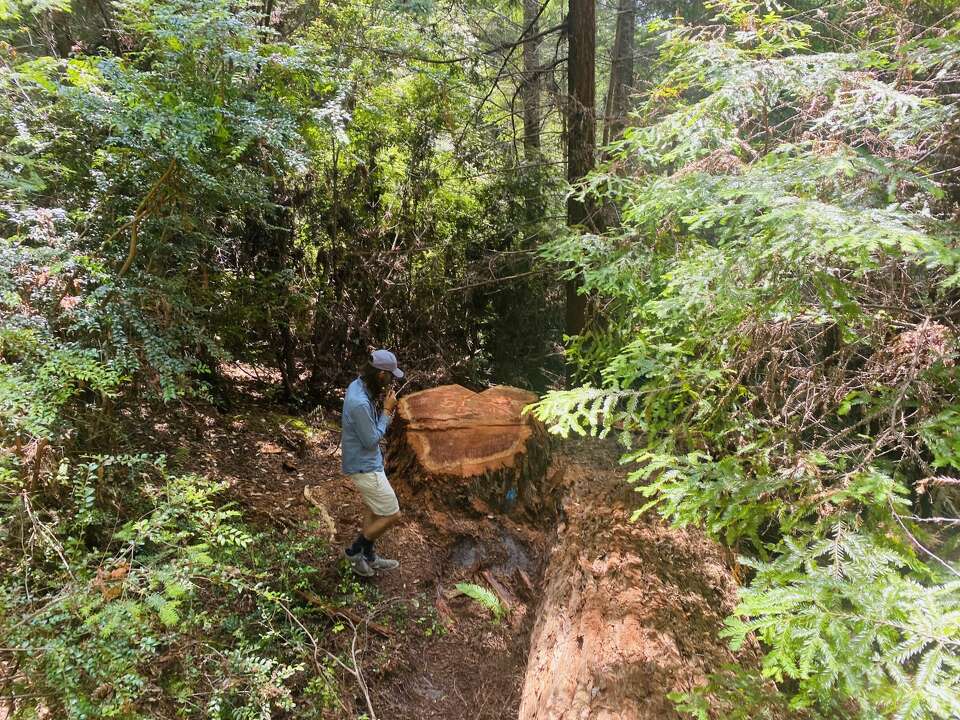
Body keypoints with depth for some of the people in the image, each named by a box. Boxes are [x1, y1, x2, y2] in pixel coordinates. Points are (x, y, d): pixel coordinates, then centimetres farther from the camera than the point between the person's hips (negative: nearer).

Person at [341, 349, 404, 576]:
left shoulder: (358, 386, -3)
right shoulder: (359, 403, -33)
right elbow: (372, 441, -23)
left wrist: (383, 406, -8)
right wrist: (387, 410, -17)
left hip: (368, 461, 10)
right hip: (365, 467, -10)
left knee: (374, 510, 24)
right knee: (391, 515, 3)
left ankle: (369, 557, 39)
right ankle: (355, 550, 19)